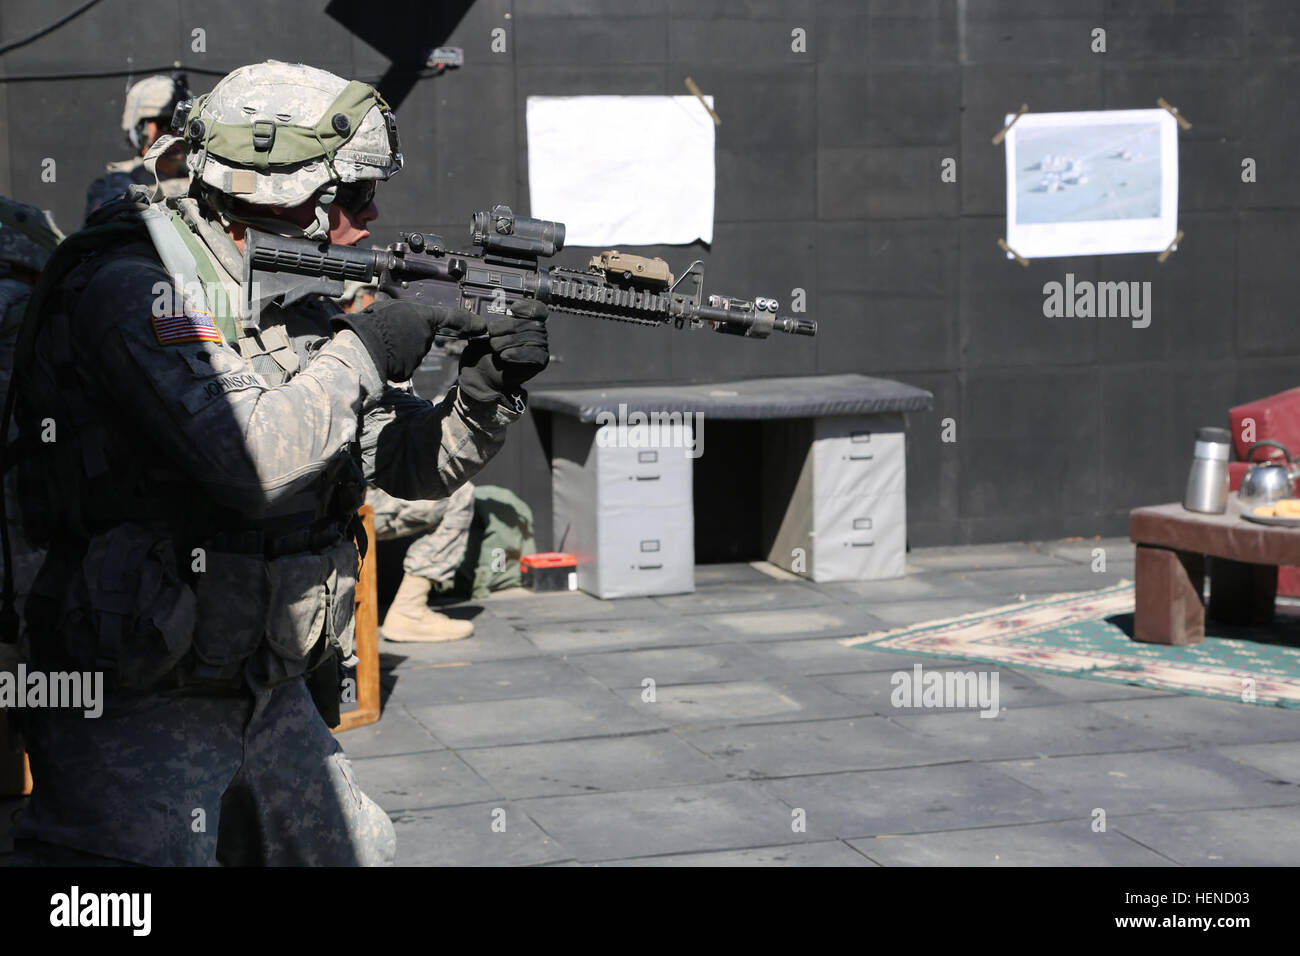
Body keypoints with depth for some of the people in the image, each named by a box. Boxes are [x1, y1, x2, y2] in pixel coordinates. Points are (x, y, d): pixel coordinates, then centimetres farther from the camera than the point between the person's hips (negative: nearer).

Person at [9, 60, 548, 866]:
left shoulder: (298, 307, 8)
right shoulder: (133, 289, -18)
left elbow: (416, 464, 11)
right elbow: (252, 461, -31)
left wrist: (489, 392, -8)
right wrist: (361, 352, -18)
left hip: (272, 698, 9)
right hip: (139, 711, -9)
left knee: (358, 852, 18)